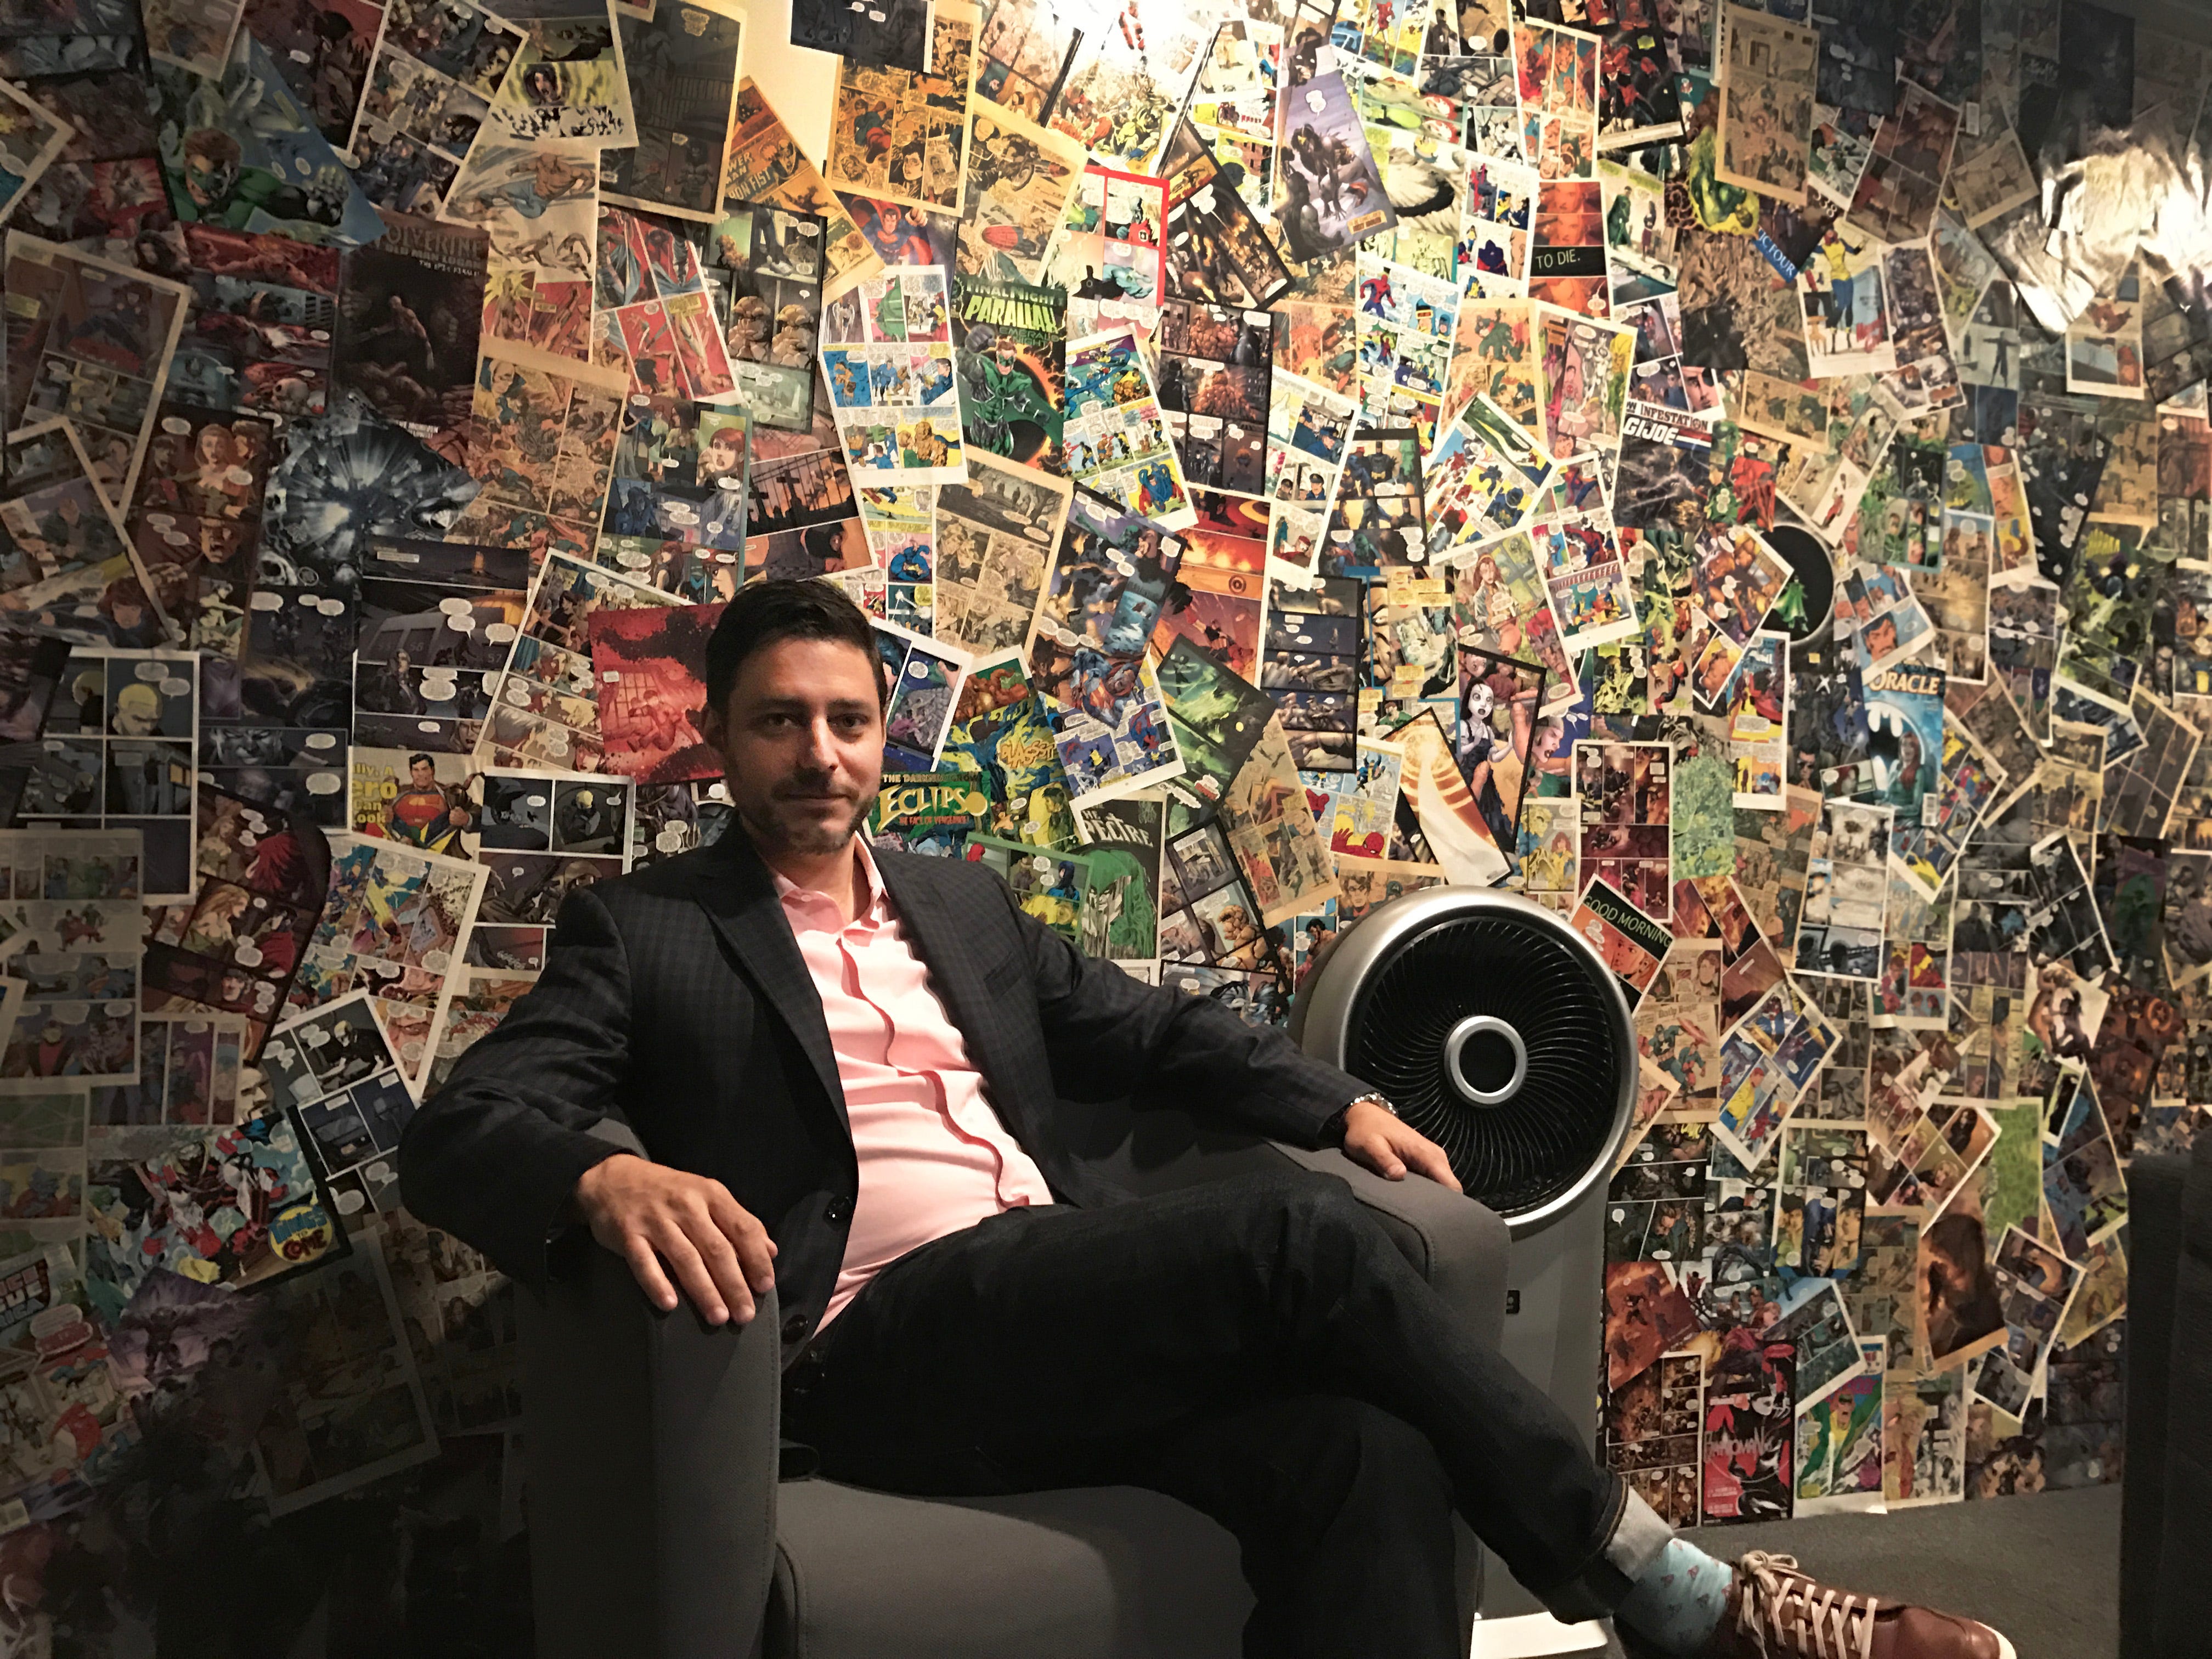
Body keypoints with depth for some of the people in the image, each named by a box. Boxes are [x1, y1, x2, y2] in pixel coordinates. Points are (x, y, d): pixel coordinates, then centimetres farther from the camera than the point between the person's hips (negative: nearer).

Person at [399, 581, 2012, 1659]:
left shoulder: (962, 900, 24)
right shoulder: (641, 930, 9)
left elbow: (1158, 1029, 26)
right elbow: (458, 1130, -2)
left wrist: (1339, 1102, 9)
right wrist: (604, 1173, -26)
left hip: (1077, 1320, 5)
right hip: (882, 1346, -5)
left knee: (1367, 1455, -26)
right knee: (1297, 1230, -26)